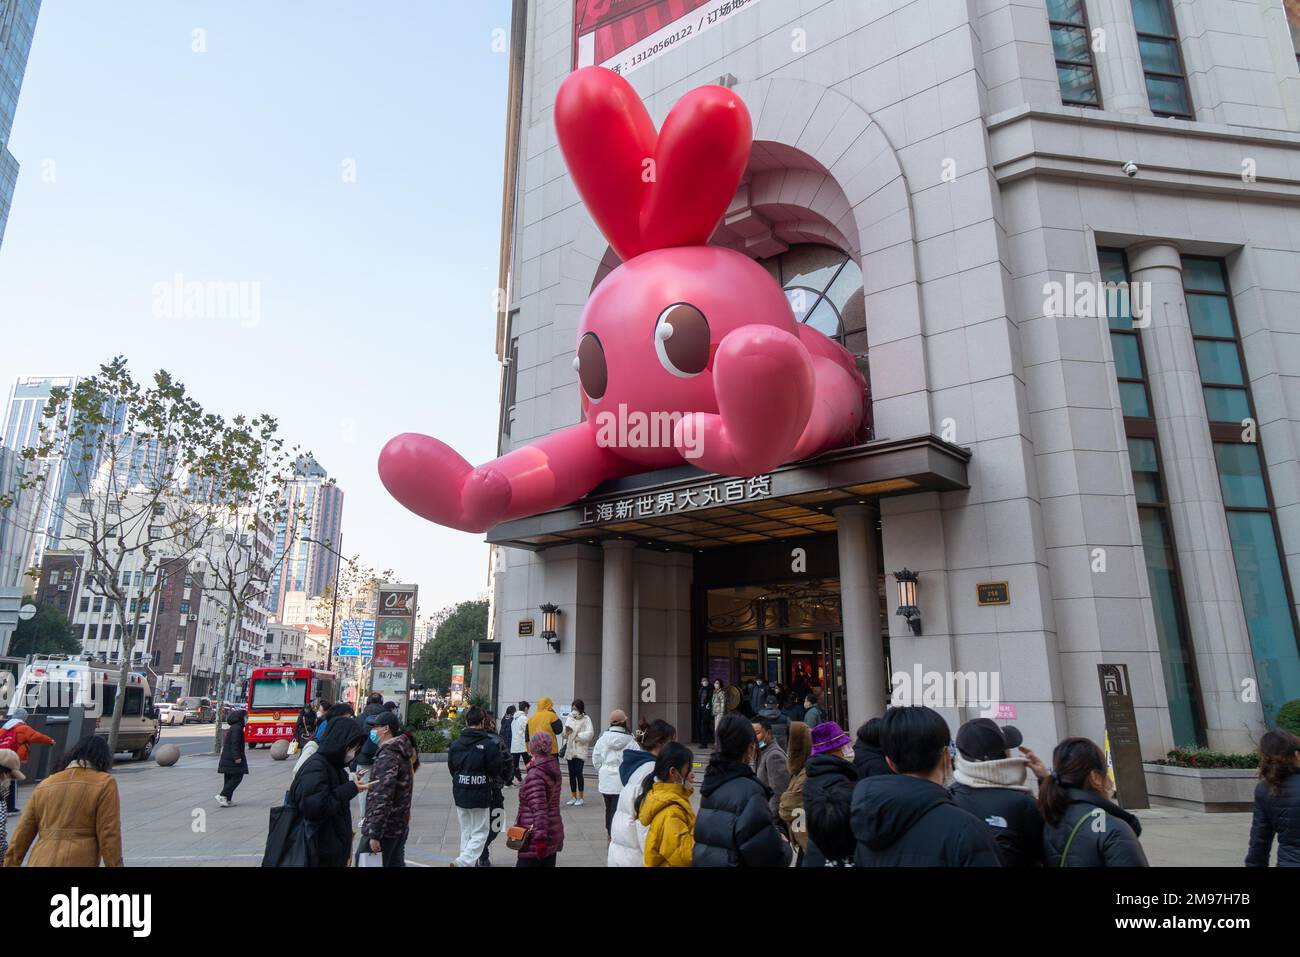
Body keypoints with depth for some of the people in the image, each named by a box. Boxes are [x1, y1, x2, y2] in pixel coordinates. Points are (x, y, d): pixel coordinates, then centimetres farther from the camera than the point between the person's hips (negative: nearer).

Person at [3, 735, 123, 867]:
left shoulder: (45, 785, 14)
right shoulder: (104, 783, -2)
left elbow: (21, 836, 16)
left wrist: (10, 864, 24)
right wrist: (114, 865, -2)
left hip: (40, 862, 6)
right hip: (79, 862, -6)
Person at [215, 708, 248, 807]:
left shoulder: (232, 728, 19)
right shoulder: (237, 728, -14)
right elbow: (235, 743, -21)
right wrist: (237, 757, -24)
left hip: (227, 758, 11)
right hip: (233, 758, -11)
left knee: (229, 778, 11)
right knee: (237, 777, -8)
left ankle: (227, 799, 13)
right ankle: (222, 796, -12)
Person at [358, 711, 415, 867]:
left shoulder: (387, 756, -18)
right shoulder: (401, 753, 12)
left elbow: (383, 798, -24)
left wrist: (375, 834, -24)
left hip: (384, 828, -9)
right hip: (400, 826, 9)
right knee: (396, 864, 15)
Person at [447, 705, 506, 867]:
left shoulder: (455, 744, -1)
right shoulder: (489, 744, -16)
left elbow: (451, 769, 7)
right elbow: (496, 770, -10)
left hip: (460, 794, 5)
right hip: (481, 795, -5)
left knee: (466, 831, 18)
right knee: (480, 832, 5)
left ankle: (471, 862, 21)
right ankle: (463, 861, -11)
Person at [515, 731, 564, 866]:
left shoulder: (535, 774, -16)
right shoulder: (554, 770, 7)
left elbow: (538, 808, -22)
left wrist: (540, 837, -23)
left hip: (534, 836, -8)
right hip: (553, 832, 8)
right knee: (548, 863, 13)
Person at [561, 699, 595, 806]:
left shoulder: (586, 719, -3)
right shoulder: (569, 718, 11)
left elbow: (590, 733, -13)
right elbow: (564, 733, 6)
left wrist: (579, 736, -13)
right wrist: (566, 731, -15)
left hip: (580, 750, -5)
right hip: (570, 749, 5)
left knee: (578, 773, -8)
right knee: (571, 773, 8)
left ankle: (580, 797, 2)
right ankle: (573, 796, 18)